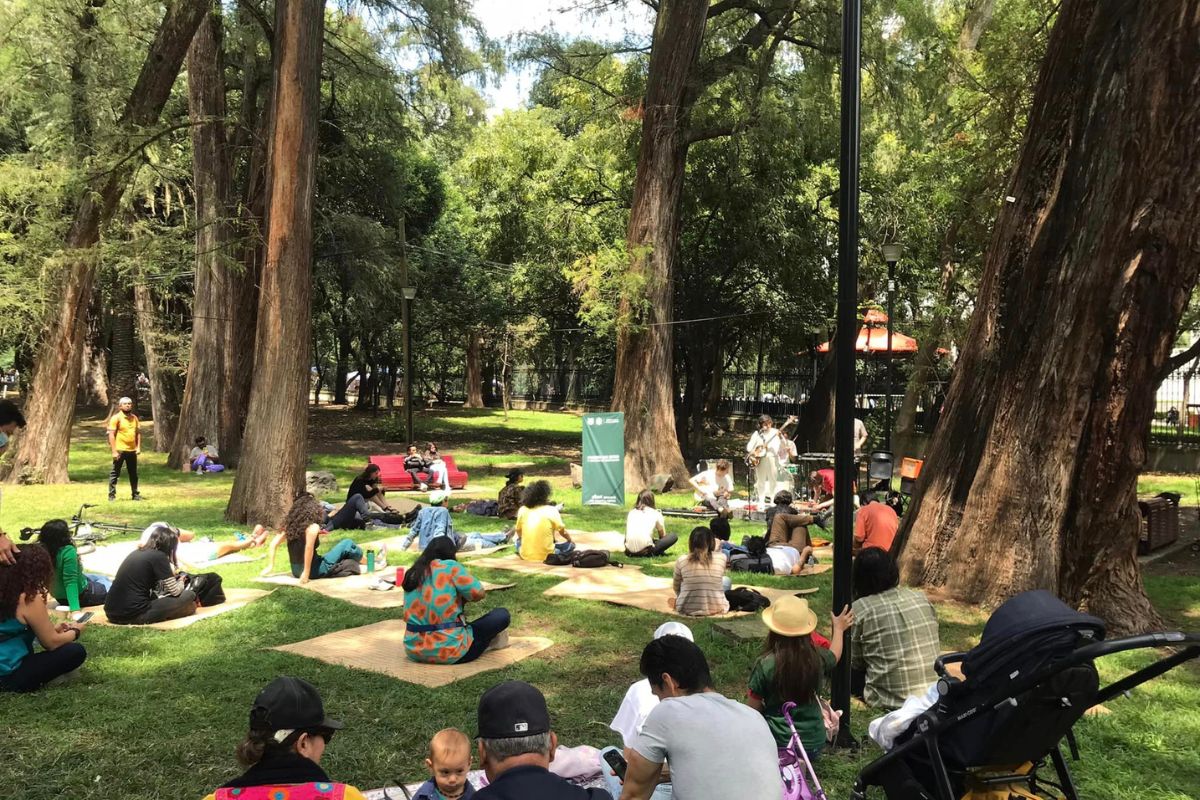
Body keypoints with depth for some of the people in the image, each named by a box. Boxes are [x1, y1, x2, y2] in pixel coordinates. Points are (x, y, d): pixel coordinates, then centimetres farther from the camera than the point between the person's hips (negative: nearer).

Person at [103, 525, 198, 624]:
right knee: (189, 595, 0)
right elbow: (175, 591, -2)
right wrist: (181, 581, 20)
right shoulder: (159, 556, -7)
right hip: (134, 616, -8)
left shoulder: (137, 552, 16)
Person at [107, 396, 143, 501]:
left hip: (132, 450, 5)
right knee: (115, 473, 0)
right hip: (120, 450, -5)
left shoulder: (134, 418, 10)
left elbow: (138, 432, 15)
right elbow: (111, 435, -10)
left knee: (133, 474, 12)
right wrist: (114, 451, -16)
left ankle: (135, 494, 20)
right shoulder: (116, 418, -7)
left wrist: (138, 447, 4)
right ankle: (111, 495, 5)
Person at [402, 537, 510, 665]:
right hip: (449, 651, -7)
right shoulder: (450, 567, -10)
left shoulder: (412, 573, 7)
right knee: (502, 615, 7)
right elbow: (479, 593, -11)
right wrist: (463, 598, 9)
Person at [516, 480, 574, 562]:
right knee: (571, 545, 17)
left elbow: (519, 534, 11)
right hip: (546, 557, -2)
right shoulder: (551, 510, -8)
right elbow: (563, 532, 3)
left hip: (525, 556, 2)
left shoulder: (522, 510, -1)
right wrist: (570, 540, 26)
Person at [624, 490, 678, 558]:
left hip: (629, 551, 5)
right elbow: (662, 536, 20)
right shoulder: (656, 513, 10)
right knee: (673, 536, 9)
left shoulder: (631, 512, 20)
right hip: (645, 550, -5)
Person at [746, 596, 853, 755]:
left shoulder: (765, 664, -19)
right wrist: (839, 629, 34)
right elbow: (834, 657, 18)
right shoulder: (818, 657, -9)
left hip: (779, 744, -4)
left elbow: (753, 710, -8)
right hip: (816, 744, 4)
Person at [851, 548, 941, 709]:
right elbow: (935, 646, 14)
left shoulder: (859, 609, -9)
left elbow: (855, 662, 0)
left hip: (893, 699, -6)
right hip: (934, 693, 6)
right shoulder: (921, 598, 4)